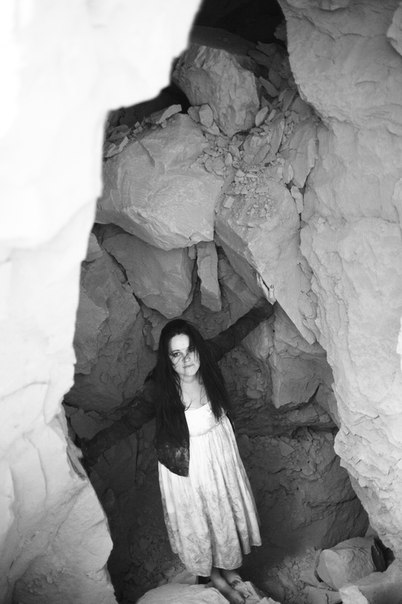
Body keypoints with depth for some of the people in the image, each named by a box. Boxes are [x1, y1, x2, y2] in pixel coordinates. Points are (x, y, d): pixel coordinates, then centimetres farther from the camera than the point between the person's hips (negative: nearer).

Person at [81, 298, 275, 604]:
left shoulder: (207, 358, -21)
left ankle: (229, 568, 50)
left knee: (228, 511, 22)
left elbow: (232, 335, -3)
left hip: (220, 452, 4)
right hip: (186, 464, -4)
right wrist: (88, 450, -34)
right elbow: (126, 423, -25)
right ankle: (214, 575, 45)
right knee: (197, 521, 17)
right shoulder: (158, 391, -30)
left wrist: (261, 310, 10)